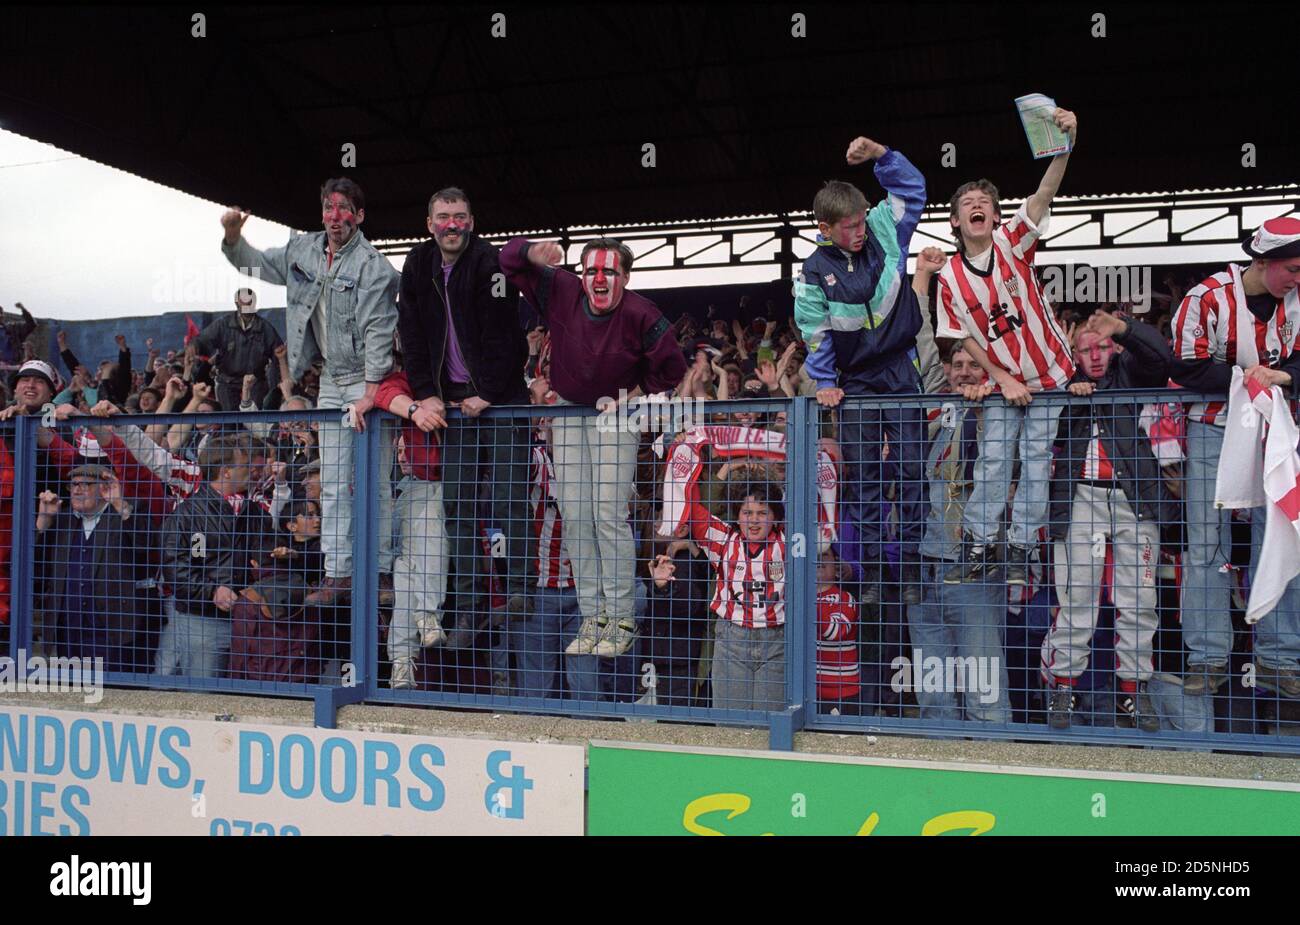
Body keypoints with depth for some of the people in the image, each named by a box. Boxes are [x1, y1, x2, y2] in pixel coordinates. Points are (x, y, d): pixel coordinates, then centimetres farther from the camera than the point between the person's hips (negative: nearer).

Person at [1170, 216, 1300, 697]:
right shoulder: (1207, 298, -13)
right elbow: (1186, 369, -14)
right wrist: (1246, 377, -23)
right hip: (1214, 431, -4)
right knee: (1206, 542, -2)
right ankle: (1208, 658, 7)